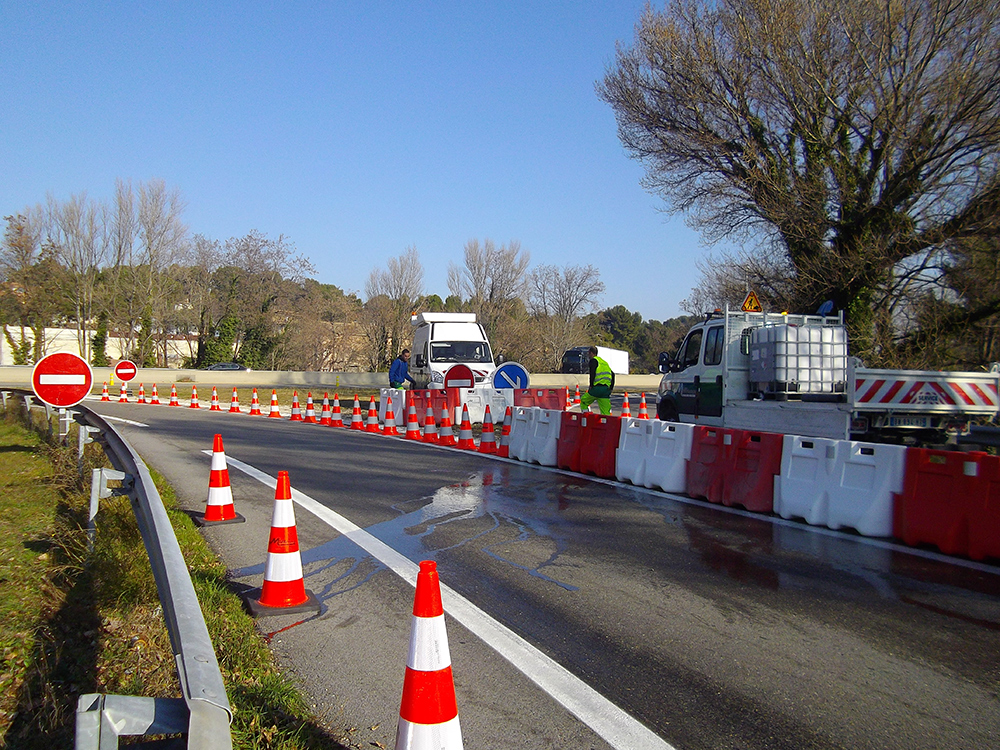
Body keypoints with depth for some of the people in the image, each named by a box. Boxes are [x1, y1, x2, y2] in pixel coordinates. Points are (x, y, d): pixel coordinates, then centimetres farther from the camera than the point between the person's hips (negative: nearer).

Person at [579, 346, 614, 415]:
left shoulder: (593, 360, 2)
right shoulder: (604, 362, 24)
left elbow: (593, 373, -15)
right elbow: (612, 374, 20)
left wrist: (591, 385, -10)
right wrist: (611, 387, 19)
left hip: (597, 388, -6)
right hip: (607, 388, 6)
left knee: (583, 401, 15)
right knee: (606, 411, 3)